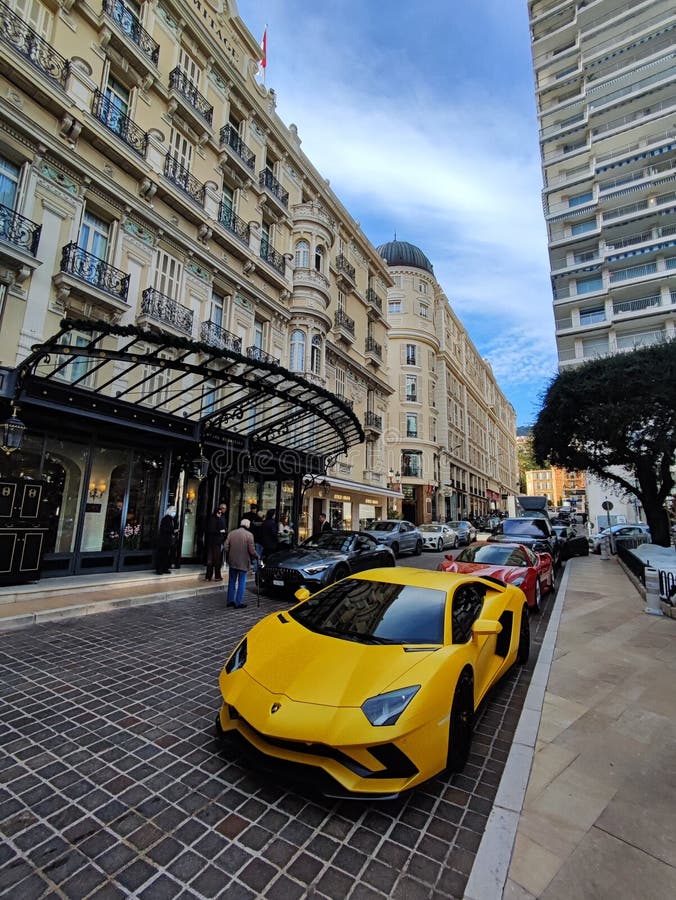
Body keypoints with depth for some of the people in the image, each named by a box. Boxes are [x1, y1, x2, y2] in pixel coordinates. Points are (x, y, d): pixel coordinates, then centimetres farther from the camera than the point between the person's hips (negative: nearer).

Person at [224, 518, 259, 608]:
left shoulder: (231, 533, 2)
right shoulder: (249, 535, -11)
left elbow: (226, 548, 2)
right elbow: (251, 550, -13)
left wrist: (228, 558, 17)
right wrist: (256, 556, 5)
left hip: (232, 561, 4)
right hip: (243, 562, -4)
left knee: (232, 582, 17)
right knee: (241, 583, 5)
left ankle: (230, 600, 24)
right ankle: (239, 603, 8)